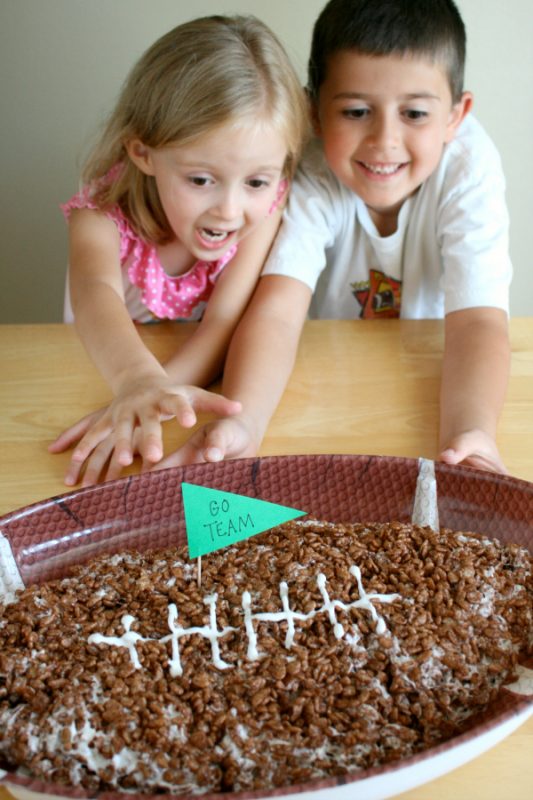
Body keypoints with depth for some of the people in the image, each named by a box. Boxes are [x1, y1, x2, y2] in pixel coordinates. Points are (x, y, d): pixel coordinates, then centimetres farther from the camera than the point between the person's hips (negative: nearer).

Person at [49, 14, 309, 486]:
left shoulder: (263, 204, -20)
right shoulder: (105, 209, -24)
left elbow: (225, 323, -26)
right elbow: (96, 294, -43)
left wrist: (143, 399, -43)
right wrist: (138, 379, -65)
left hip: (216, 373, 0)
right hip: (105, 371, 1)